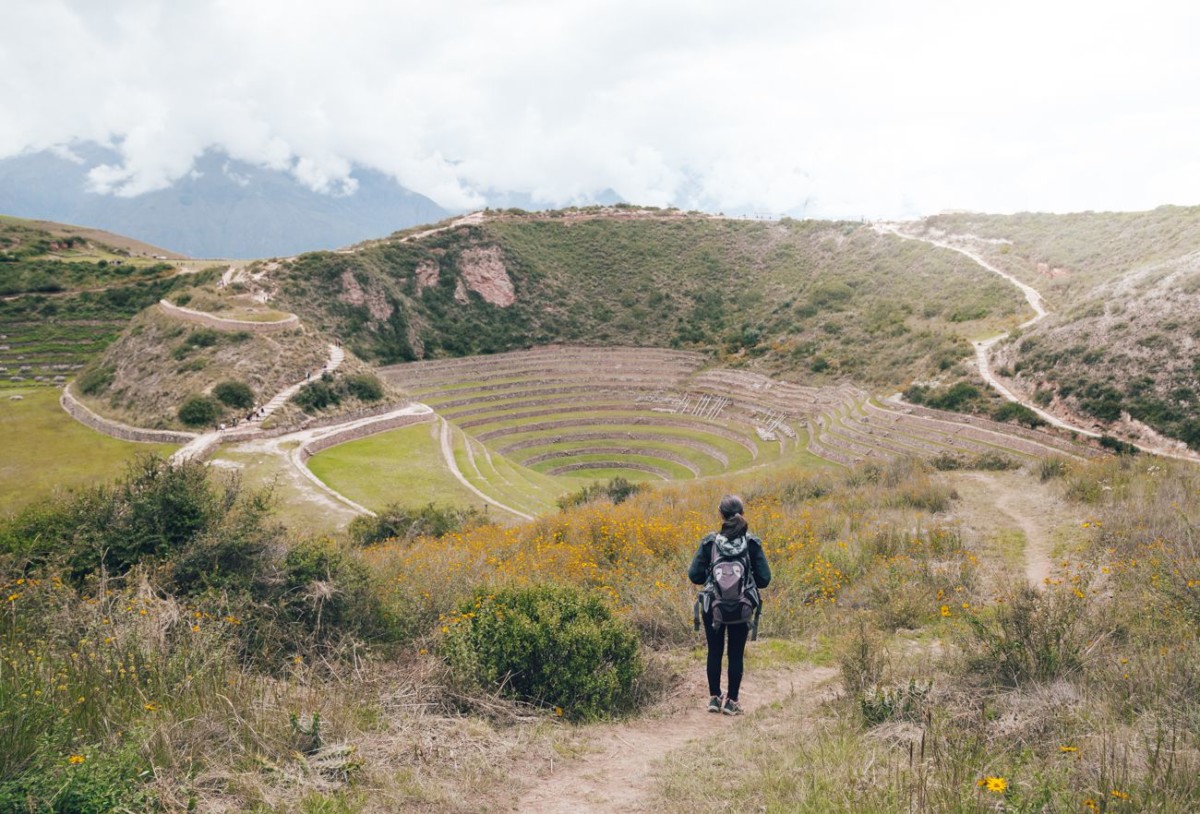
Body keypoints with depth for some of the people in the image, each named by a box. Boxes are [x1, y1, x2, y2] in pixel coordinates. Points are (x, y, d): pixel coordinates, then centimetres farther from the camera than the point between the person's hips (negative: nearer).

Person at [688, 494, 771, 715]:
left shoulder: (709, 541, -11)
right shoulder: (752, 543, -10)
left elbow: (694, 575, -10)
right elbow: (764, 579, -8)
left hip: (713, 607, 0)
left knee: (714, 652, 16)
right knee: (736, 654, 12)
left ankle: (714, 698, 24)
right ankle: (731, 701, 16)